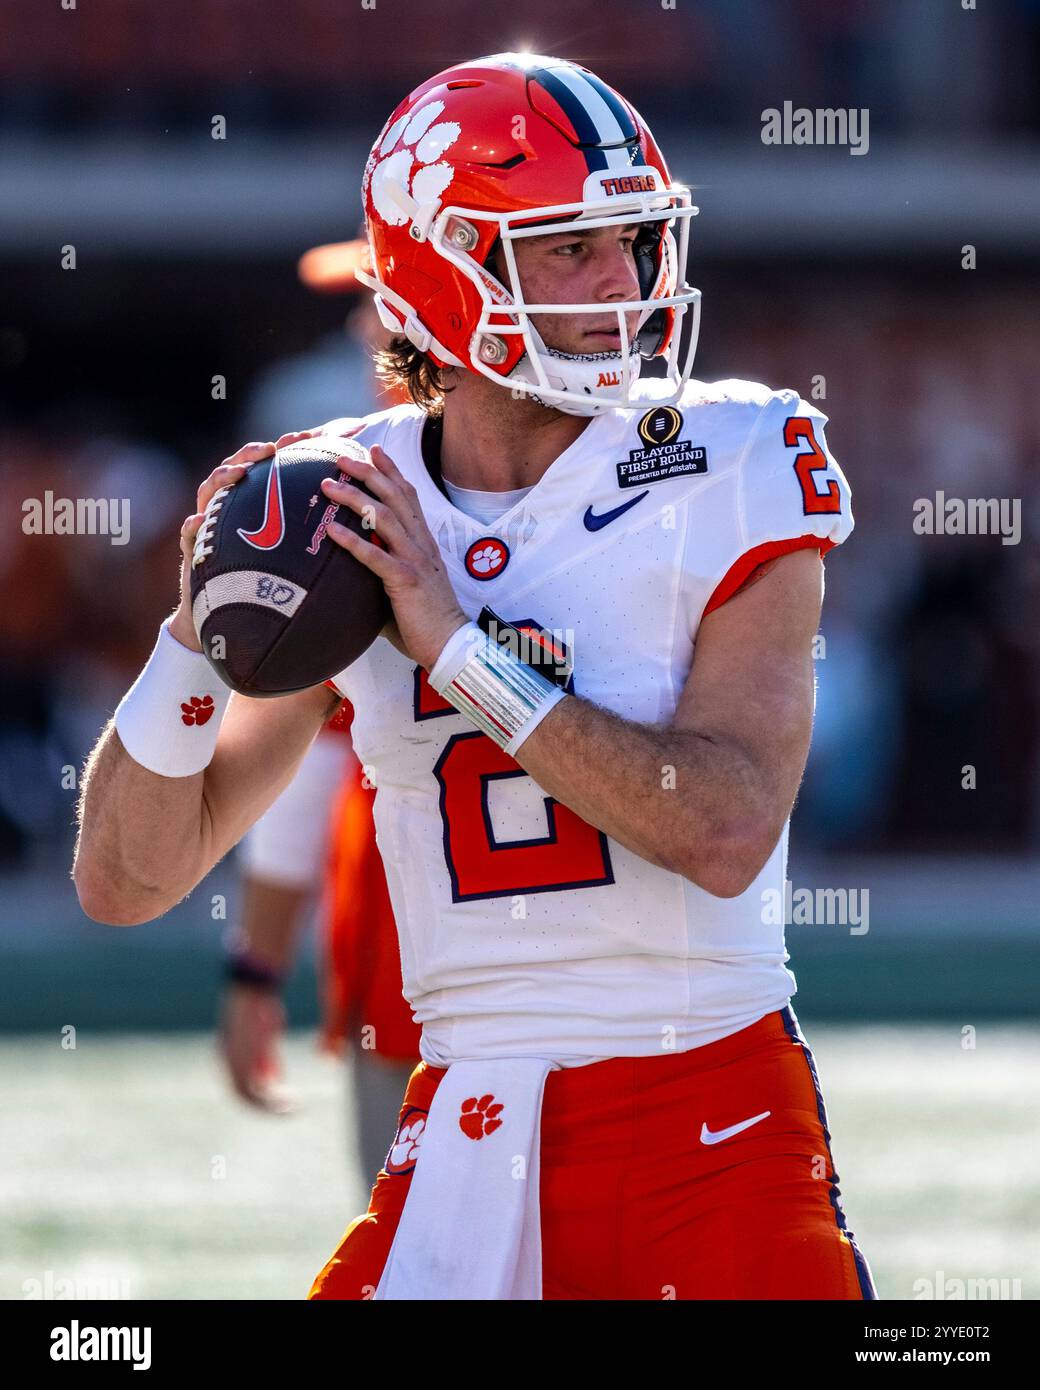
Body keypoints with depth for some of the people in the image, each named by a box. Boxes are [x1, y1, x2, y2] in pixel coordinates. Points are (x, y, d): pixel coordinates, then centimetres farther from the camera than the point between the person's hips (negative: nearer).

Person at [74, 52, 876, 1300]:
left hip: (716, 1136, -2)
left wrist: (459, 644, -17)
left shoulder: (734, 474, -5)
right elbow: (124, 883, 6)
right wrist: (202, 633, -11)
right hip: (471, 1140, 2)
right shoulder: (353, 516, 3)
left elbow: (727, 833, -18)